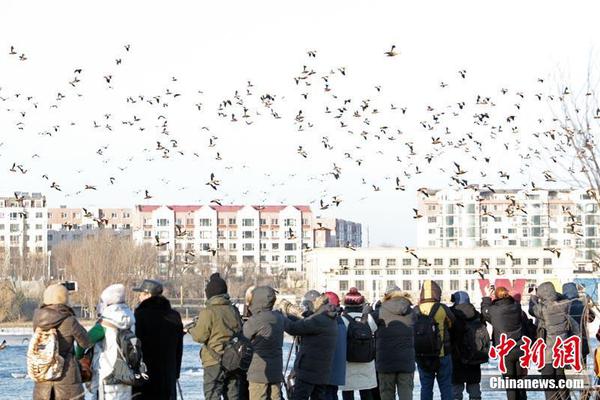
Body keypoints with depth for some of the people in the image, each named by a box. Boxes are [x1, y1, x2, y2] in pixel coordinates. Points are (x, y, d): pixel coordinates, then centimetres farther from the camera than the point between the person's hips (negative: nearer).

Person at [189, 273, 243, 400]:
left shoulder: (208, 312, -13)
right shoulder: (234, 310, 6)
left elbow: (200, 336, -10)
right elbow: (240, 332, 15)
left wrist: (191, 329, 9)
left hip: (214, 362, -6)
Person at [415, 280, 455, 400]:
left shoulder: (415, 311, -4)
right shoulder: (442, 309, -12)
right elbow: (451, 323, 4)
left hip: (422, 357, 2)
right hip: (442, 355, -2)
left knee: (425, 387, 9)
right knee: (445, 388, 6)